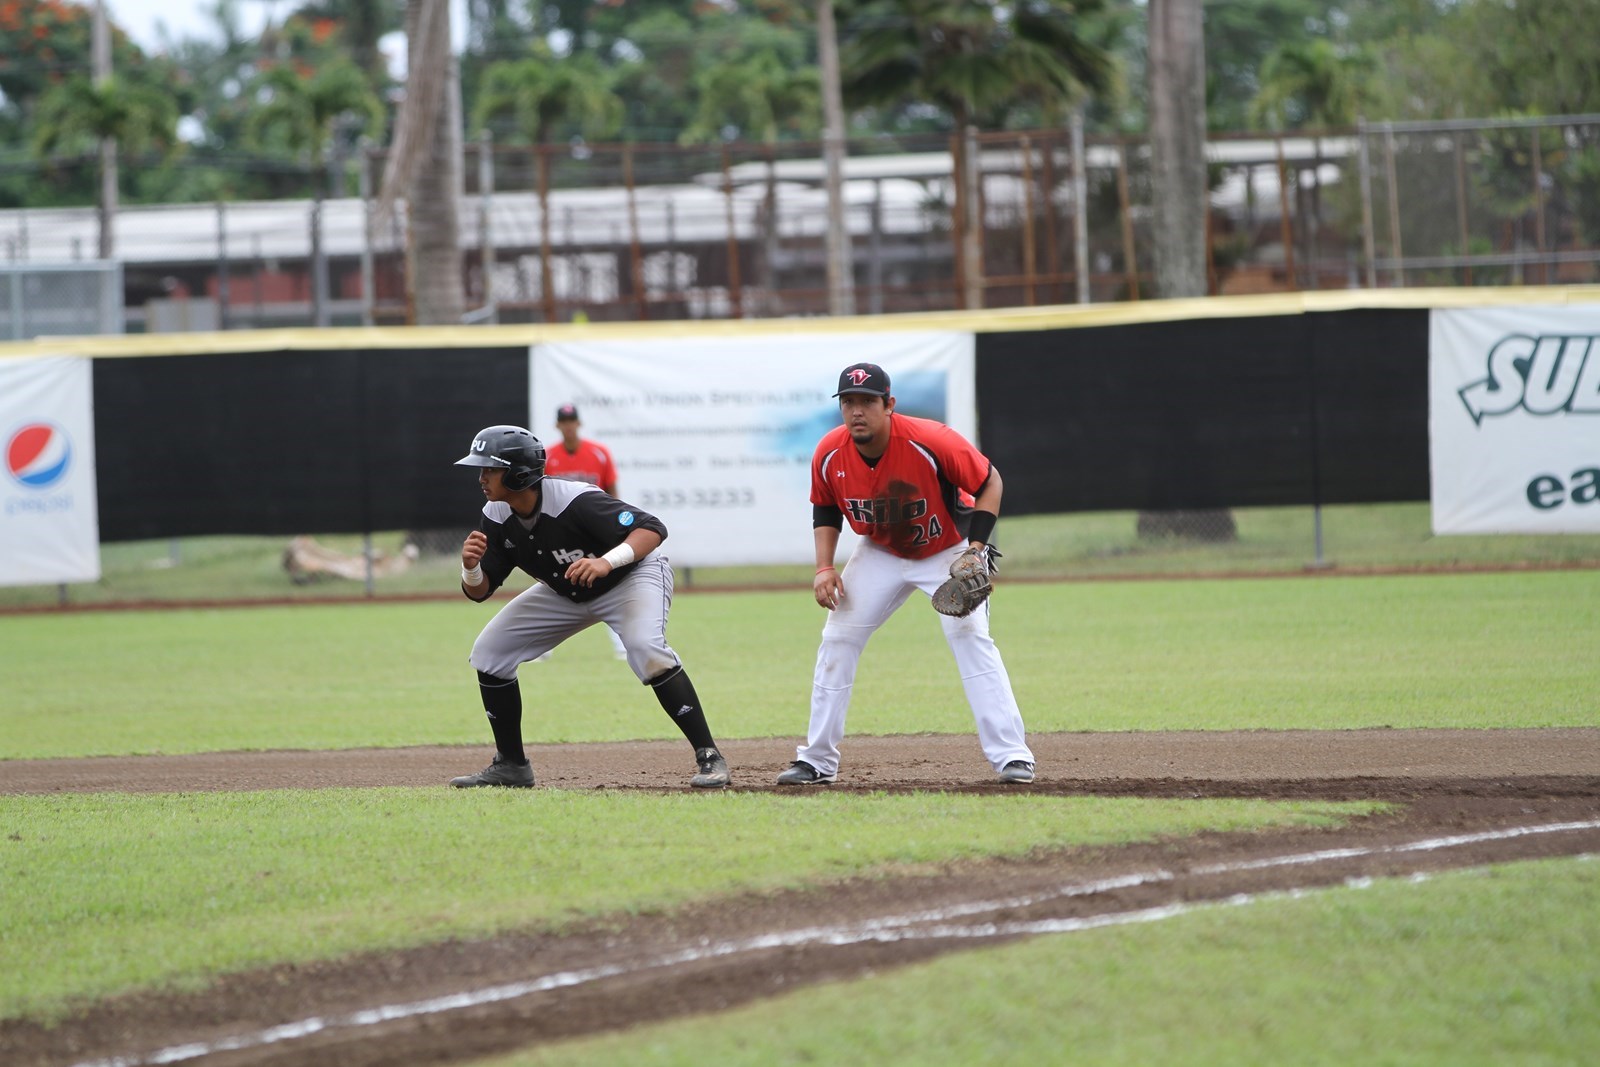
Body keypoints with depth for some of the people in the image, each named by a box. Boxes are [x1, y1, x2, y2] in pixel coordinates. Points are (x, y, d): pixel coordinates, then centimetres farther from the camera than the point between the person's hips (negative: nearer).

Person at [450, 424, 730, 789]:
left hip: (632, 575, -7)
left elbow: (652, 529, -39)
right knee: (489, 652, 0)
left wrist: (606, 562, -55)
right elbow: (479, 591, -9)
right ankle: (511, 765, 13)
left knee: (646, 648, -35)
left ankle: (708, 756, -28)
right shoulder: (496, 517, -14)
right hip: (565, 593, 7)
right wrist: (471, 567, -33)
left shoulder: (575, 500, -34)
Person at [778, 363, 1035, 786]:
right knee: (837, 639, -2)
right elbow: (825, 510, 2)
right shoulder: (829, 454, -19)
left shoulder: (931, 441, -32)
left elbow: (989, 481, -20)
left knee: (970, 636, -21)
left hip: (948, 552, -4)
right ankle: (817, 760, 8)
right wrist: (824, 568, -12)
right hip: (880, 555, 4)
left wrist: (976, 549, -28)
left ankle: (1011, 755, -20)